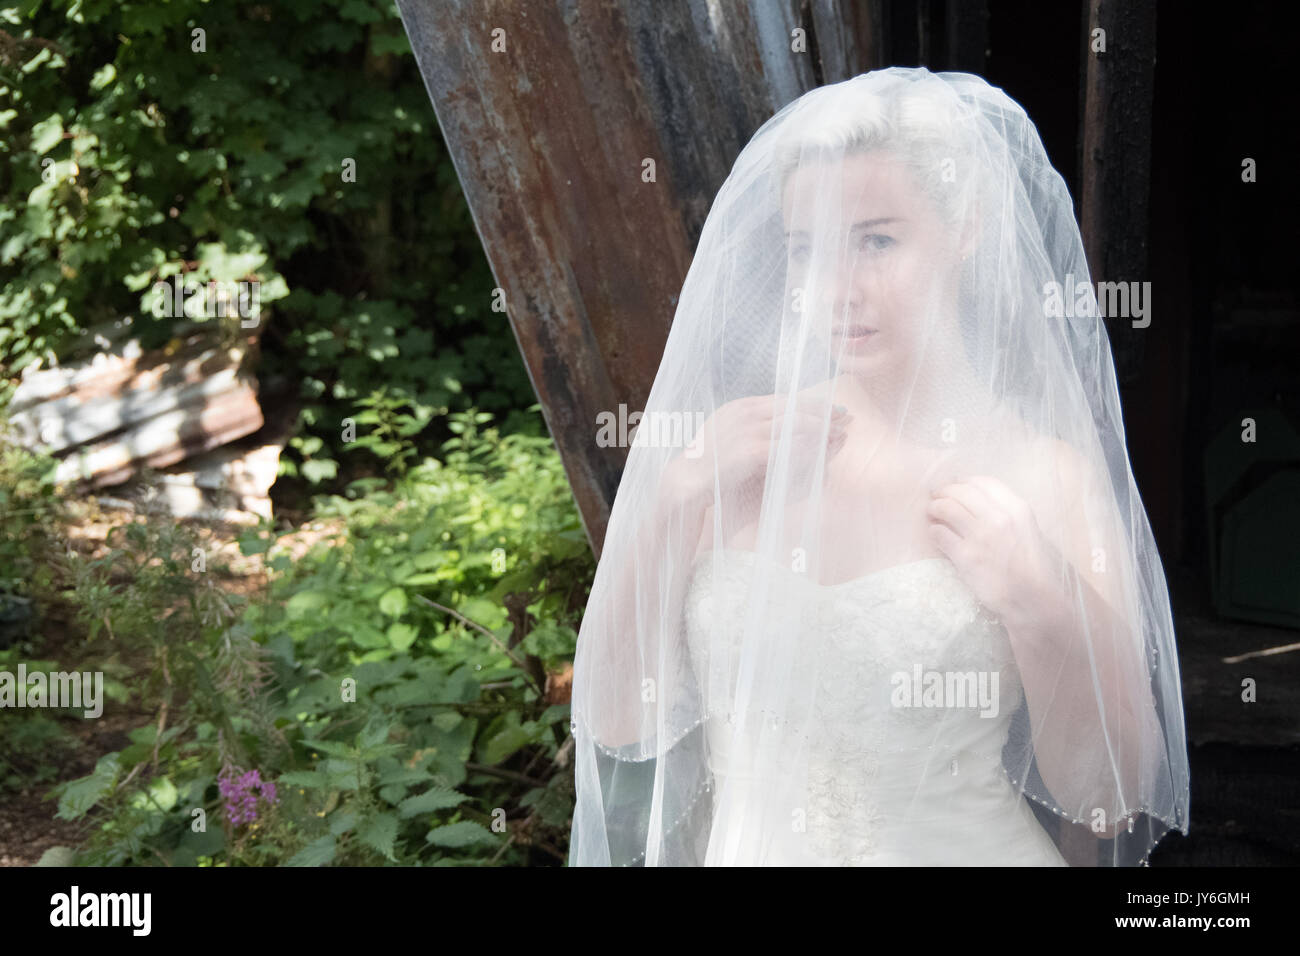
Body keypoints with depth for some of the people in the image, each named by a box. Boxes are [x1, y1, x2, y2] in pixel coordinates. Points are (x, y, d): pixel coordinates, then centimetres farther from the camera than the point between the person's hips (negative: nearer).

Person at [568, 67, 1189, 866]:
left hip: (959, 850, -2)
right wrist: (678, 499, -15)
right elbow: (617, 724, -6)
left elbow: (1108, 802, -9)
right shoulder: (740, 451, -4)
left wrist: (1039, 610, -23)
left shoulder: (1040, 471, -13)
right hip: (743, 849, 3)